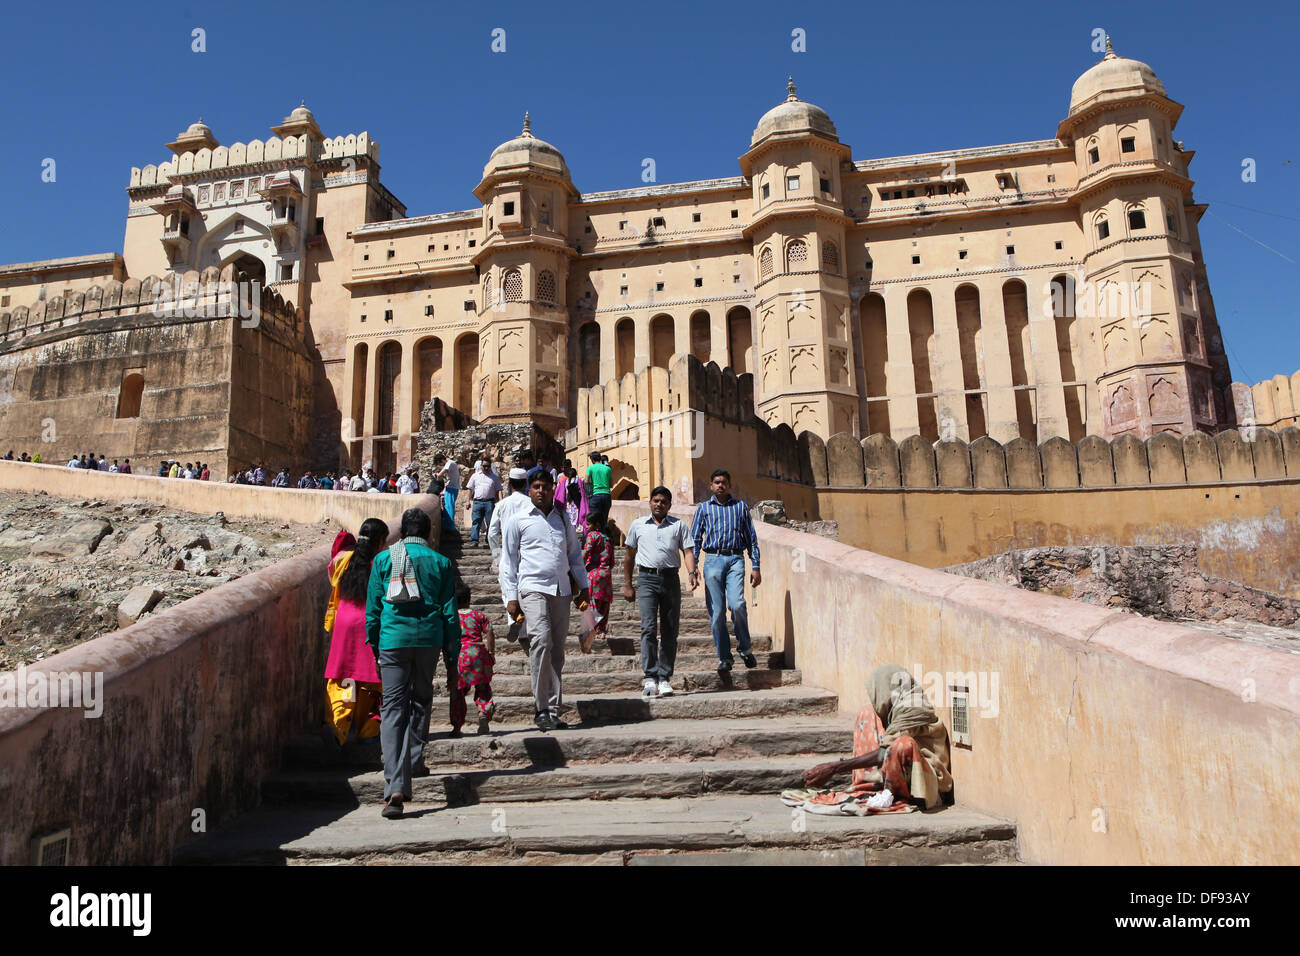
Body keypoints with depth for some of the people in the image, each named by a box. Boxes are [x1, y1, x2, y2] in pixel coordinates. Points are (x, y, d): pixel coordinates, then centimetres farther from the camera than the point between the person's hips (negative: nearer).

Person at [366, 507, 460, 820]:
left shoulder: (383, 559, 6)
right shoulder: (440, 562, 5)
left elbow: (372, 607, 7)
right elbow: (449, 611, 4)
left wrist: (372, 644, 16)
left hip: (392, 639, -1)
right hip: (428, 639, 1)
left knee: (393, 707, -2)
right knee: (420, 701, 21)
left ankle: (395, 787, -12)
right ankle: (413, 762, 29)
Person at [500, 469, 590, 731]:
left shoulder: (563, 518, 17)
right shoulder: (518, 519, 6)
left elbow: (575, 553, 24)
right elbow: (508, 560, 6)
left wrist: (583, 586, 19)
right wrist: (511, 597, 1)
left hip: (561, 591, 4)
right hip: (533, 588, -4)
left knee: (557, 651, 4)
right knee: (541, 640, -22)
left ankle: (553, 711, 10)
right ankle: (540, 709, -17)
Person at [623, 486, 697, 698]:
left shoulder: (679, 525, 12)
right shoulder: (637, 525, 13)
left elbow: (687, 551, 4)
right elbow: (629, 555, 17)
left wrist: (692, 572, -14)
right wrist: (627, 584, 12)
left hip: (671, 579, 1)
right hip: (647, 579, -1)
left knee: (670, 631, 2)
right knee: (648, 627, -14)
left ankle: (665, 678, 9)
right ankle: (650, 677, -15)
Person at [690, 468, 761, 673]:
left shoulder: (740, 506, 14)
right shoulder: (703, 508, 14)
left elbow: (751, 539, 15)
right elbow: (695, 540, 13)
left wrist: (756, 567, 8)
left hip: (735, 559, -1)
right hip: (713, 560, 1)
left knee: (737, 604, -19)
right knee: (716, 611, -1)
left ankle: (745, 649, 2)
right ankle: (724, 658, 8)